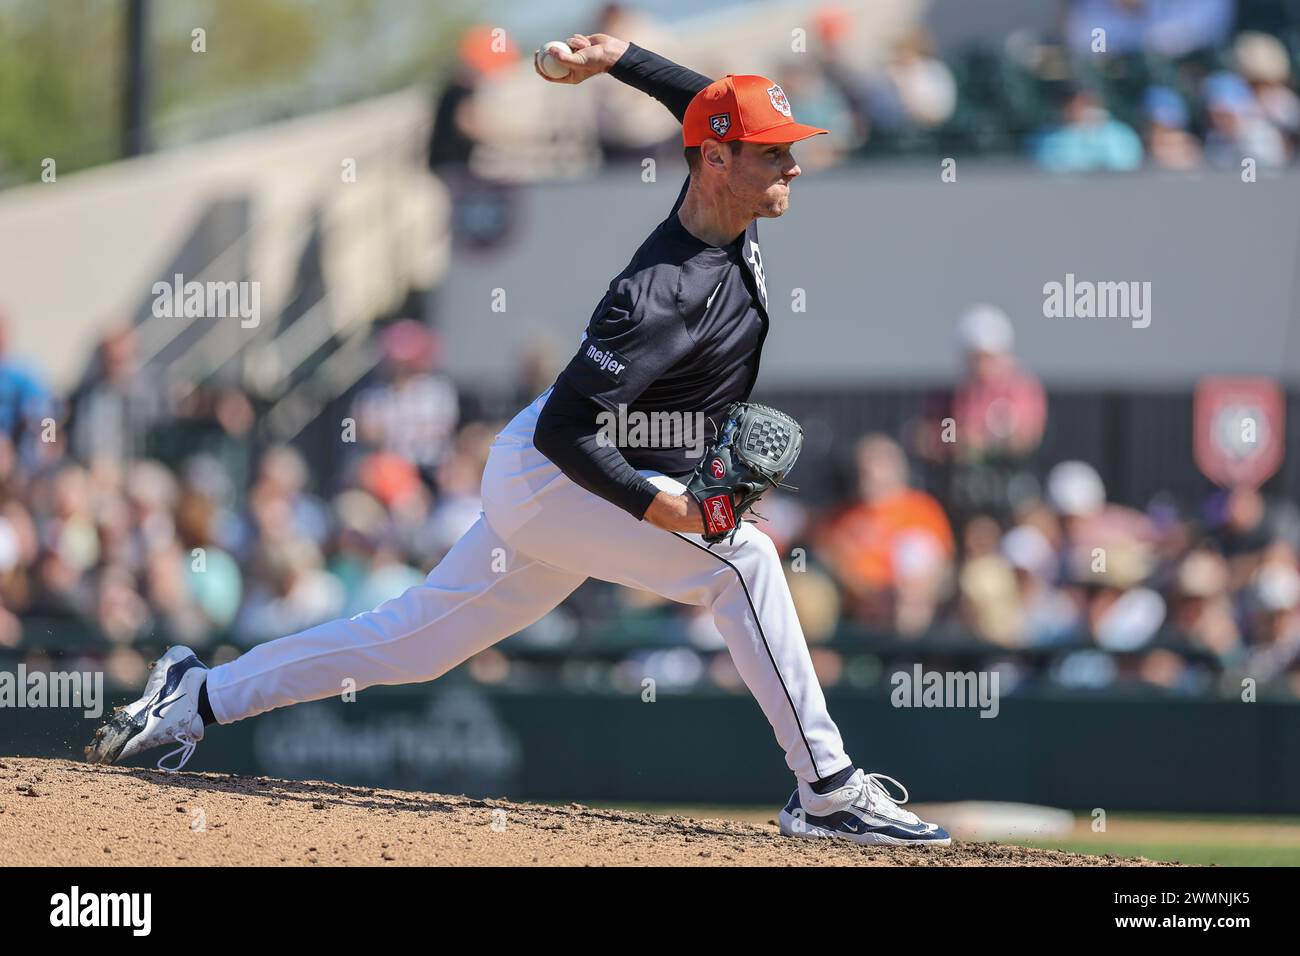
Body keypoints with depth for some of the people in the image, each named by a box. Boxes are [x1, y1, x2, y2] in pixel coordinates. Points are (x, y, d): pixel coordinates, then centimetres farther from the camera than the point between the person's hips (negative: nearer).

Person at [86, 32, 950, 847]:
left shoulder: (732, 223, -2)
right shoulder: (665, 291, -29)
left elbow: (711, 107, 20)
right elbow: (565, 429, -29)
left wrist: (623, 60, 12)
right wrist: (651, 503, -32)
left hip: (559, 479, 9)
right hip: (551, 478, -9)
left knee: (414, 641, 14)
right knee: (743, 559, -21)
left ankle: (197, 699, 24)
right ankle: (828, 790, -19)